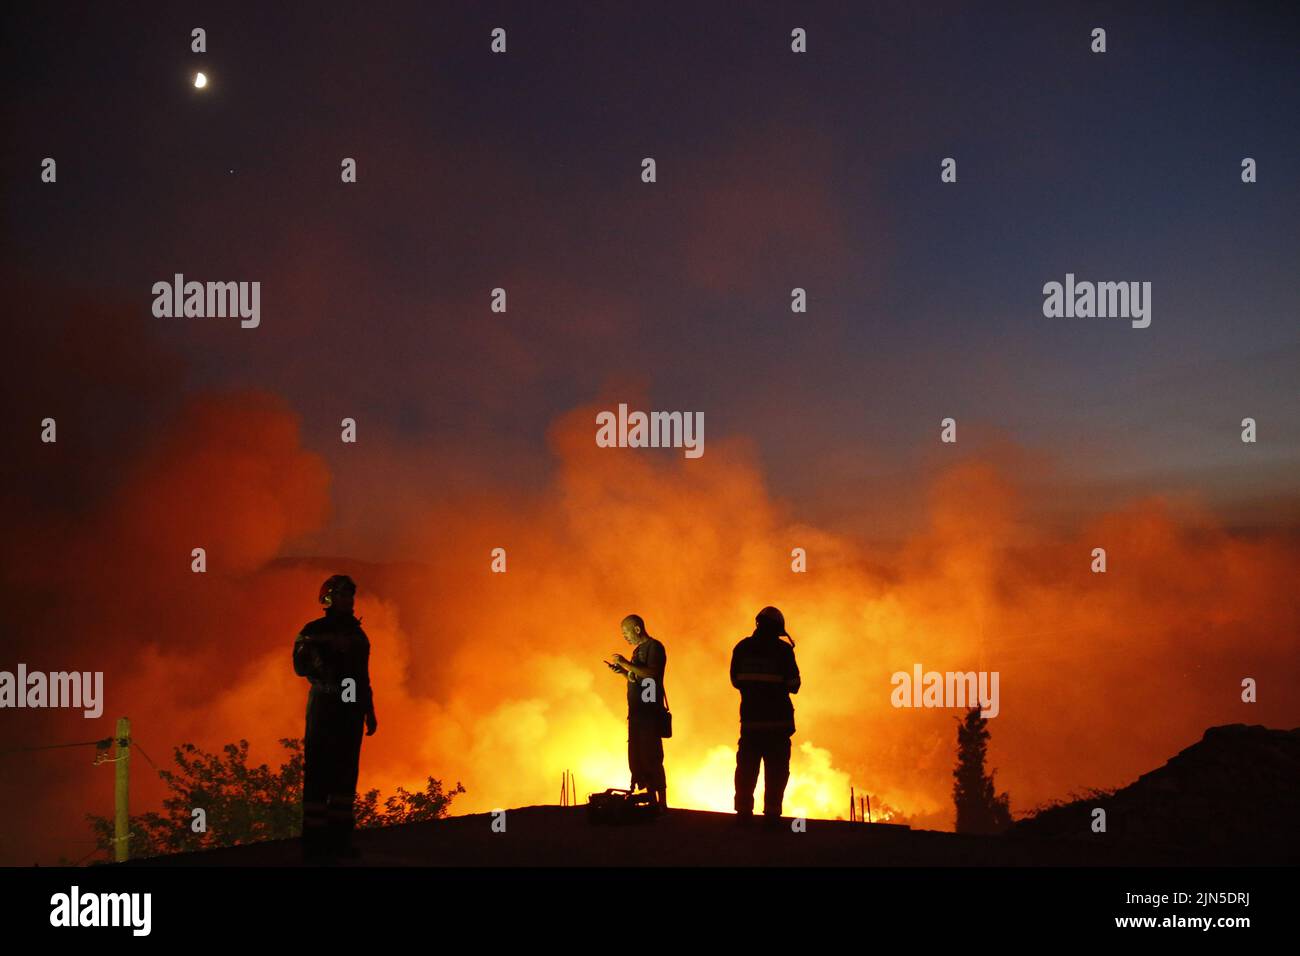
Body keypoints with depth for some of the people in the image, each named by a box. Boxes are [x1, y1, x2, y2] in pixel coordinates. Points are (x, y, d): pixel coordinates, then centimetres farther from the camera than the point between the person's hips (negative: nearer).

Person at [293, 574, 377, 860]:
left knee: (346, 772, 6)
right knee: (319, 772, -8)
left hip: (351, 709, 6)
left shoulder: (356, 633, 15)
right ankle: (314, 839, -5)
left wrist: (369, 711, 17)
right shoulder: (314, 631, -3)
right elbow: (301, 667, -15)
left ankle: (339, 837, 12)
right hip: (324, 706, -6)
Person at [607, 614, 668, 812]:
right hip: (637, 713, 9)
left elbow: (651, 673, -20)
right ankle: (652, 802, 12)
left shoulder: (654, 647, -6)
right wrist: (622, 671, 8)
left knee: (651, 758, -10)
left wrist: (626, 664, -16)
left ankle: (661, 803, -8)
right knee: (637, 759, 7)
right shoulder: (638, 650, 20)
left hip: (650, 713, -9)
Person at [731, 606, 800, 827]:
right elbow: (793, 685, -4)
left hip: (750, 717, 3)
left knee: (747, 767, 10)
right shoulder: (783, 650, -7)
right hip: (777, 719, -3)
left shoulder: (742, 648, 4)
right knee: (776, 769, 2)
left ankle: (744, 811, 10)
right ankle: (771, 812, -2)